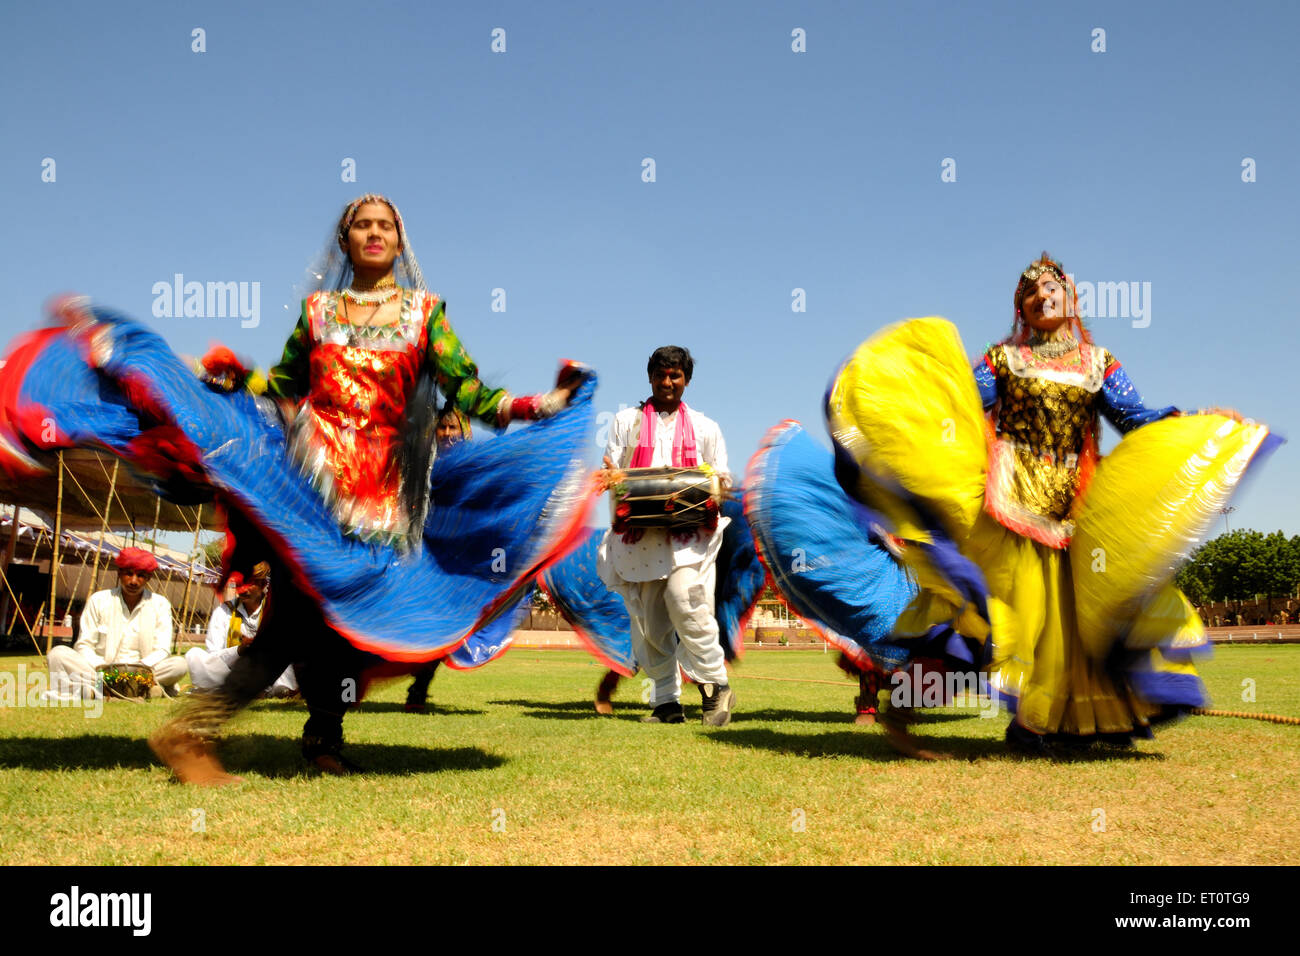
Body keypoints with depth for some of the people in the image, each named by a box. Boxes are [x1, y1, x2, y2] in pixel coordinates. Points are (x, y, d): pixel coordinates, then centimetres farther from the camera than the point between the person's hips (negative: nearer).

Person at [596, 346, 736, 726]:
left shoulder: (705, 428, 19)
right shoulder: (627, 421, 18)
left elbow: (723, 480, 17)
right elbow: (609, 469, 13)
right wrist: (612, 476, -11)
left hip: (688, 530, -2)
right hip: (639, 534, 2)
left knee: (683, 598, -24)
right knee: (648, 621, 0)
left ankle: (715, 684, -11)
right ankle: (667, 702, 8)